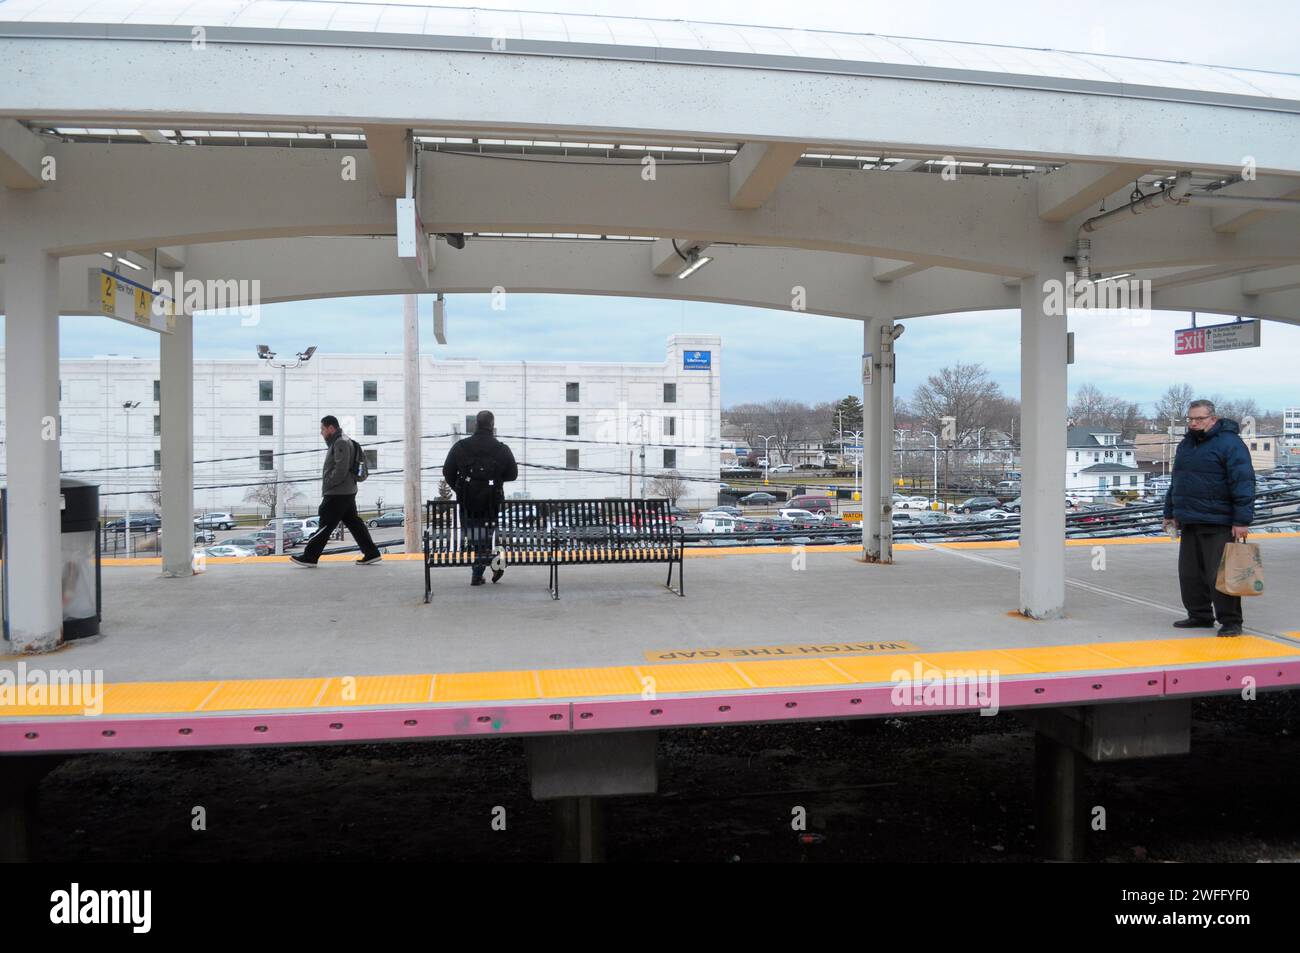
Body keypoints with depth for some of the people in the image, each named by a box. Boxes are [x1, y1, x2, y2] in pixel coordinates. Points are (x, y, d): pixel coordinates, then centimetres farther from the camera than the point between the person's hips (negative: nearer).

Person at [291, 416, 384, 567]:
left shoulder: (341, 443, -14)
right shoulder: (338, 442, 19)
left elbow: (341, 469, -23)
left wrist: (327, 484, -13)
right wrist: (327, 485, 15)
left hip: (338, 493, -10)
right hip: (347, 492, 10)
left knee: (325, 524, -5)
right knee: (353, 522, 9)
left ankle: (309, 557, 0)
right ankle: (372, 553, 9)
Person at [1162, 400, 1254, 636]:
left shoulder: (1229, 443, -10)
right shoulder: (1186, 444, 16)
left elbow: (1243, 484, -15)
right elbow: (1176, 482, 25)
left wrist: (1242, 521, -19)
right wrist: (1170, 512, 24)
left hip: (1219, 525, -8)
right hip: (1190, 524, 8)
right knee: (1190, 574, 11)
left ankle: (1230, 621, 4)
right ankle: (1200, 615, 22)